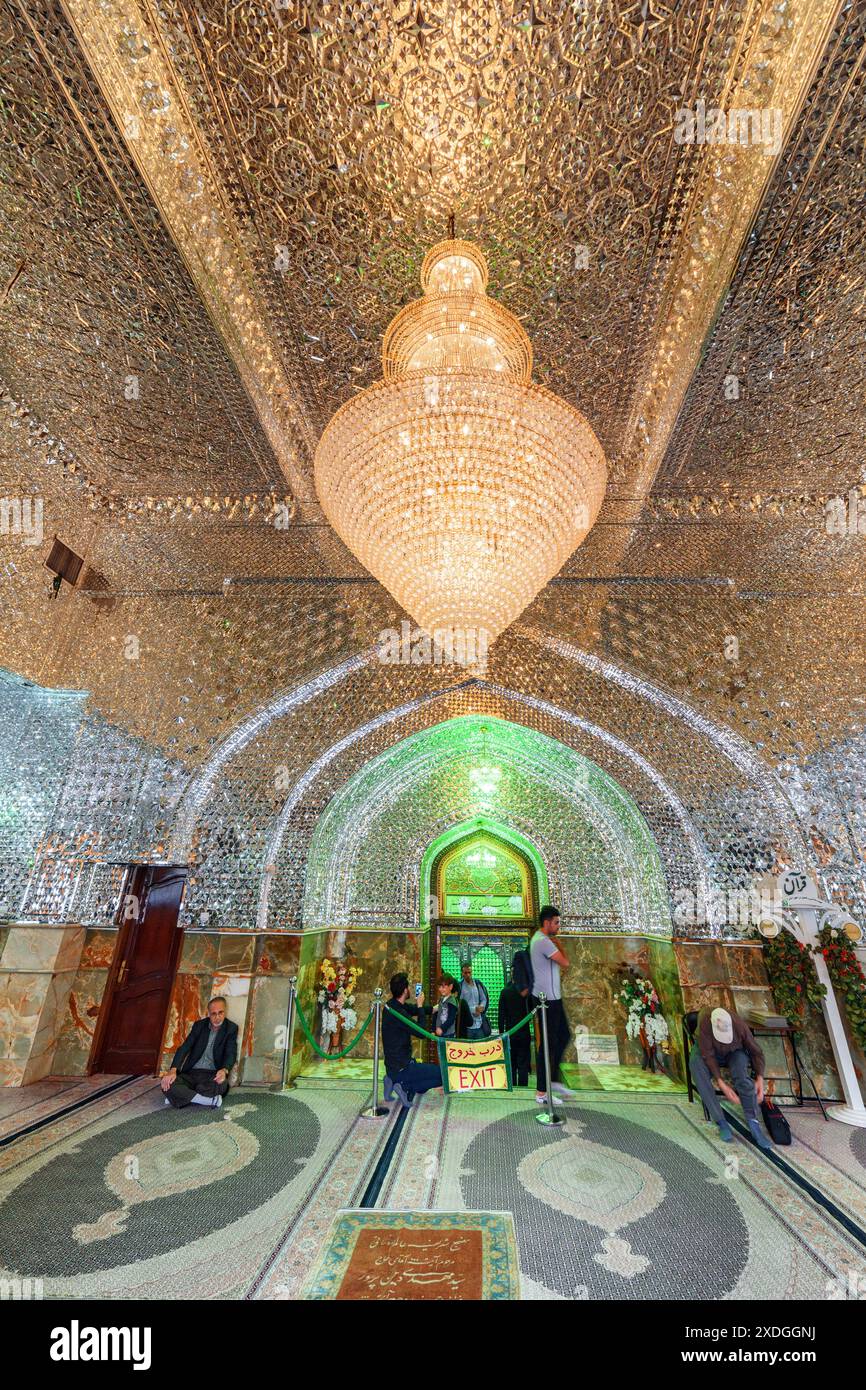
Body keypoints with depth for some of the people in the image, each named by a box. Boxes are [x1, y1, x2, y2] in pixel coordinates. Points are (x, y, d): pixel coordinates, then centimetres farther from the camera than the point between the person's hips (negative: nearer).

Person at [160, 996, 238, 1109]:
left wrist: (224, 1070, -36)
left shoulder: (231, 1028, -3)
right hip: (191, 1073, 2)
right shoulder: (199, 1025, 6)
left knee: (221, 1084, -37)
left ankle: (180, 1097, -13)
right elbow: (184, 1048, -3)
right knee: (166, 1083, -26)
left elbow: (231, 1053, -14)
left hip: (212, 1075, -2)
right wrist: (172, 1070, -21)